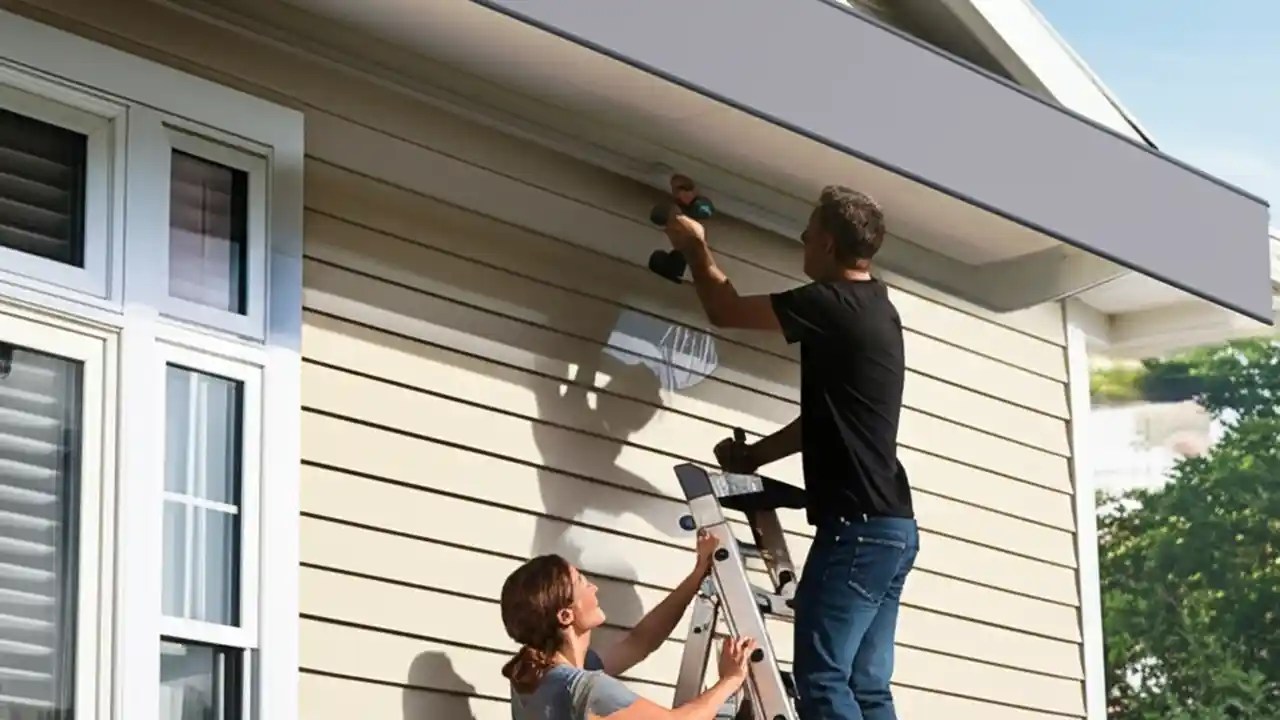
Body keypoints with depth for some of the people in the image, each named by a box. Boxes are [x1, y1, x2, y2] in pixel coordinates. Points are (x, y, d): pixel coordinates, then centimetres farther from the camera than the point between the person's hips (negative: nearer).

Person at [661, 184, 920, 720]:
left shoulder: (833, 304, -10)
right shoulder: (874, 311, 19)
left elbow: (725, 310, 2)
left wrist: (694, 246, 18)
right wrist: (752, 457, 27)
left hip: (857, 525, -9)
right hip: (889, 526, 9)